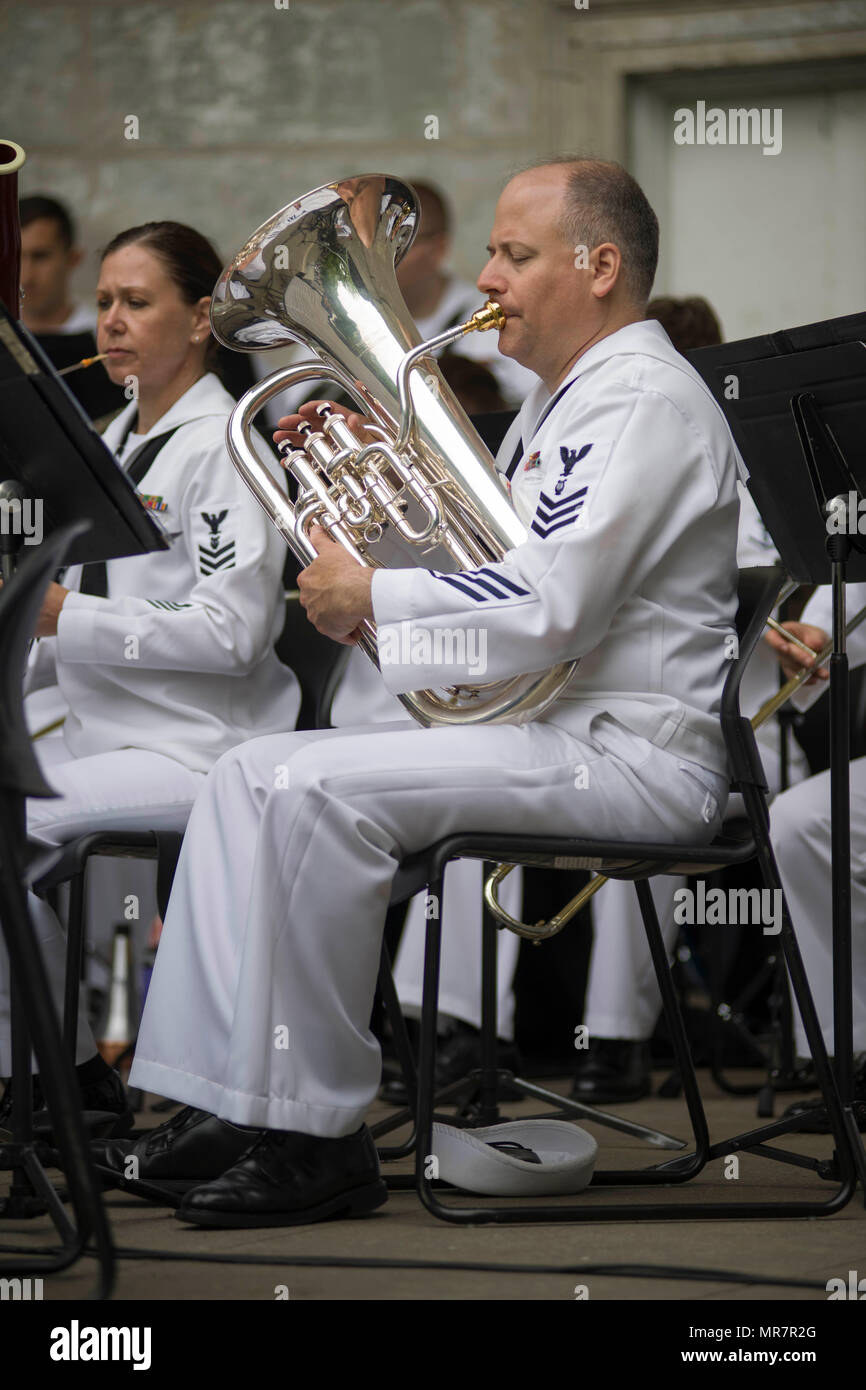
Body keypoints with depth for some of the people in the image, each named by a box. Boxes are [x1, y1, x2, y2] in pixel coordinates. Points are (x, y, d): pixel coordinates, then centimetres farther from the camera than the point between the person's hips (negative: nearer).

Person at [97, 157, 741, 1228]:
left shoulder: (645, 398, -12)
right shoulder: (559, 402, 22)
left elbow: (549, 606, -24)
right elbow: (472, 565, 26)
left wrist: (370, 600, -14)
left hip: (631, 755, -11)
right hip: (544, 729, 11)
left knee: (322, 792, -26)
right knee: (252, 774, 3)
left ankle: (315, 1140, -20)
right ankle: (226, 1109, -4)